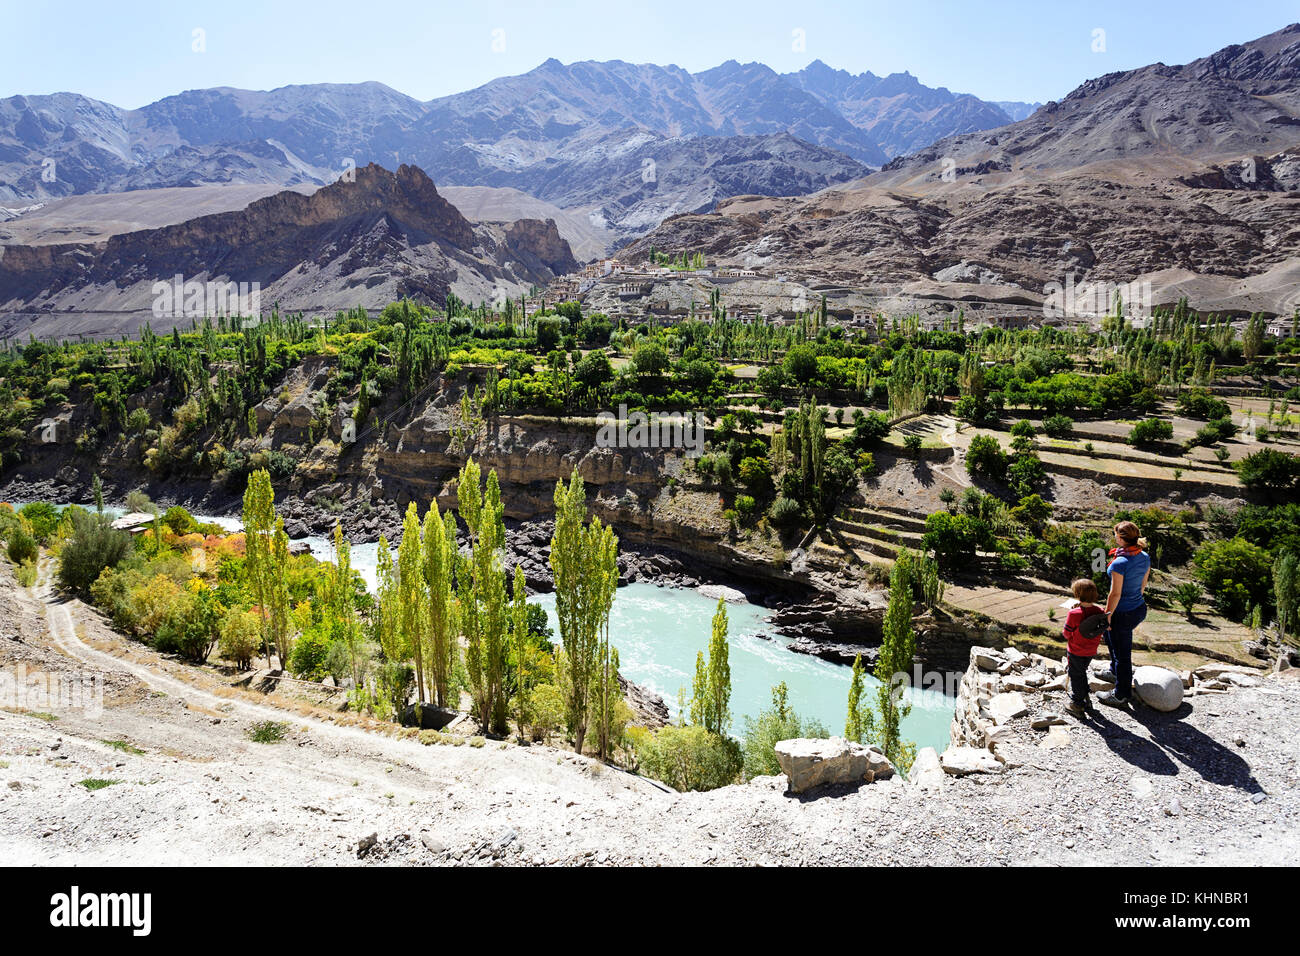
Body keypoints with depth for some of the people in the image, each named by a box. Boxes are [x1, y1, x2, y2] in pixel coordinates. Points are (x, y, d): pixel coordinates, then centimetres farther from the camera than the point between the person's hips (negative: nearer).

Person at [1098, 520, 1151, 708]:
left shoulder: (1120, 563, -28)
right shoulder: (1145, 557, -3)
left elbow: (1115, 594, -22)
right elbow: (1143, 584, 10)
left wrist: (1107, 615, -11)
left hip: (1123, 614, -8)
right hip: (1140, 608, 8)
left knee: (1122, 654, 8)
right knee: (1110, 635, 33)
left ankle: (1121, 696, 24)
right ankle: (1115, 671, 51)